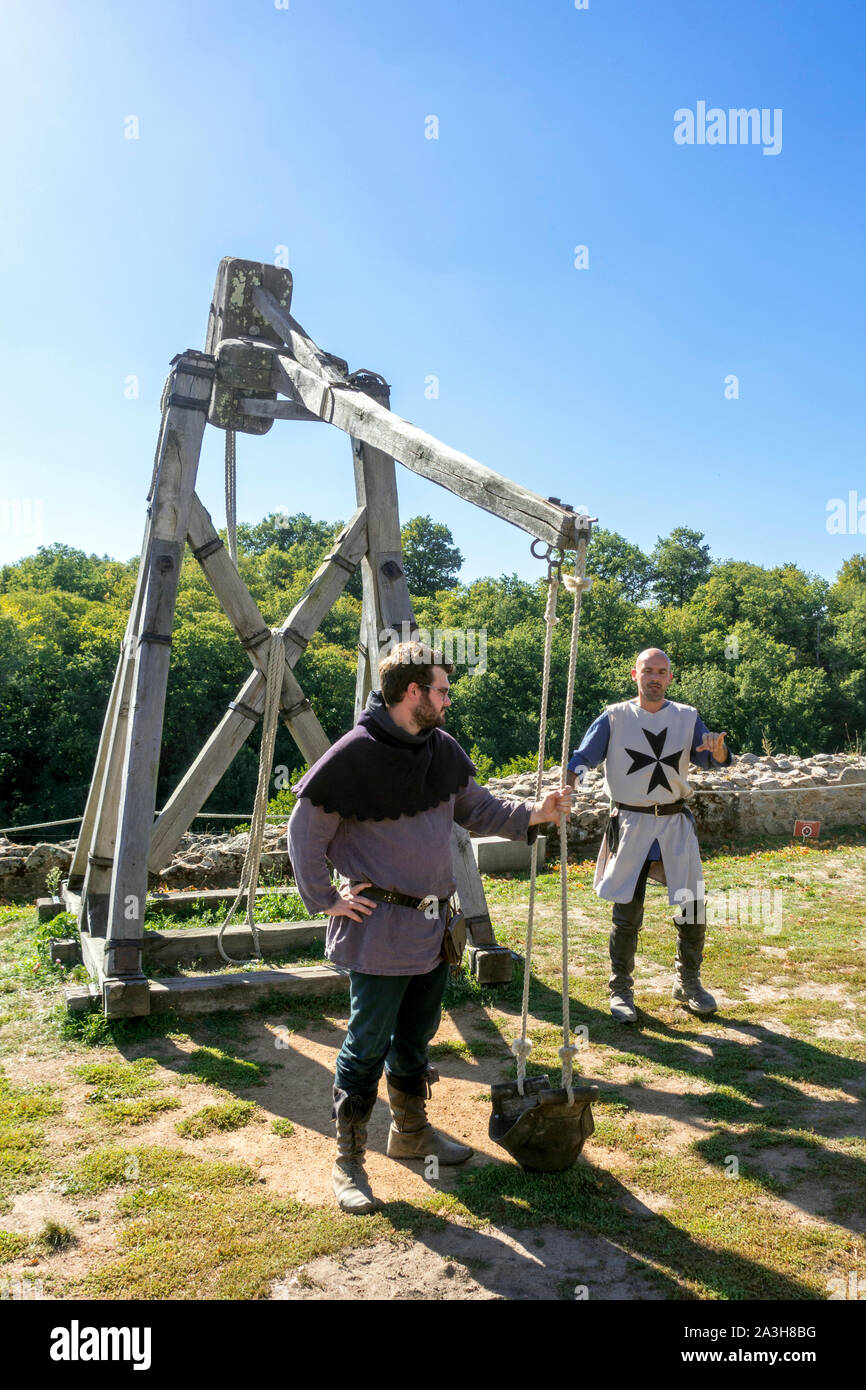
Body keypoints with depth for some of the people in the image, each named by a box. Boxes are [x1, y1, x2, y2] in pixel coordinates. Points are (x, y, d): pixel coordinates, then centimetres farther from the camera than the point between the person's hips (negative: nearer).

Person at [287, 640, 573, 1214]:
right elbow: (306, 831, -10)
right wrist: (325, 899, -9)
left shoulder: (443, 748, 4)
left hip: (433, 924, 7)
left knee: (415, 1038, 22)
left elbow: (476, 807, 14)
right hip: (379, 930, -7)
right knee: (367, 1047, 3)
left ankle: (411, 1130, 41)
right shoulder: (355, 754, -18)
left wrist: (533, 814, -1)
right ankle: (349, 1161, 19)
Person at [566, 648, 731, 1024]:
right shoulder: (615, 717, 0)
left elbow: (711, 759, -2)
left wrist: (718, 751, -27)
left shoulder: (687, 717, 6)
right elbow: (583, 757, -6)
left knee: (693, 907, 5)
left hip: (676, 824, 2)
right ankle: (620, 990, 17)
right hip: (630, 825, -2)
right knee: (626, 914, 0)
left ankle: (688, 983, 27)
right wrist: (567, 784, -27)